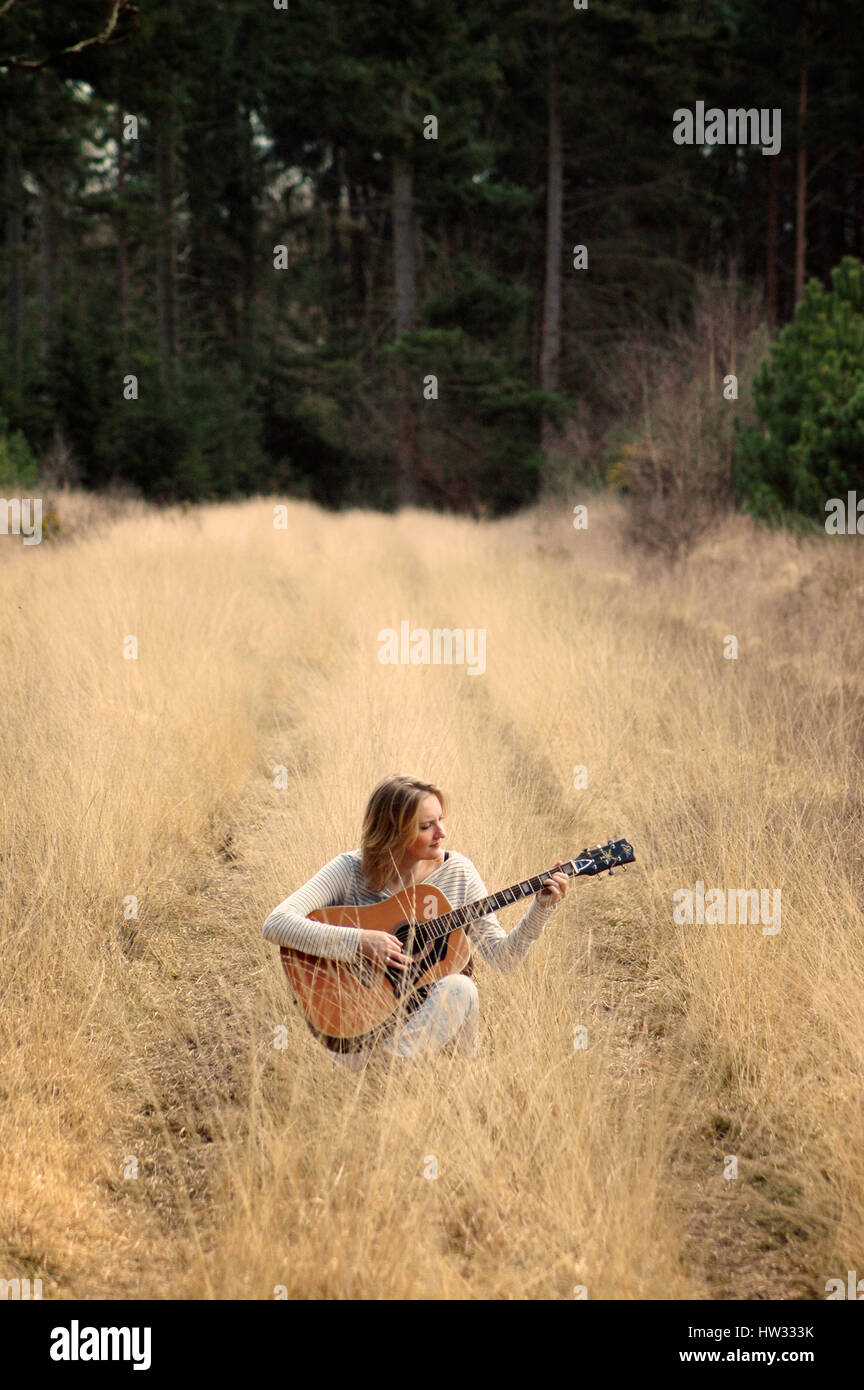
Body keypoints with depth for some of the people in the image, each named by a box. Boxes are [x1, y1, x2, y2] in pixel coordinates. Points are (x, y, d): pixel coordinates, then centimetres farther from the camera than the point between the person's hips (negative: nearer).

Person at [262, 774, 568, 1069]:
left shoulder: (457, 870, 2)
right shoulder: (351, 870, -7)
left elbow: (502, 958, 3)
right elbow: (276, 923, -20)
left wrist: (542, 909, -13)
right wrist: (358, 941, -28)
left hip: (433, 1008, 4)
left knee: (459, 987, -30)